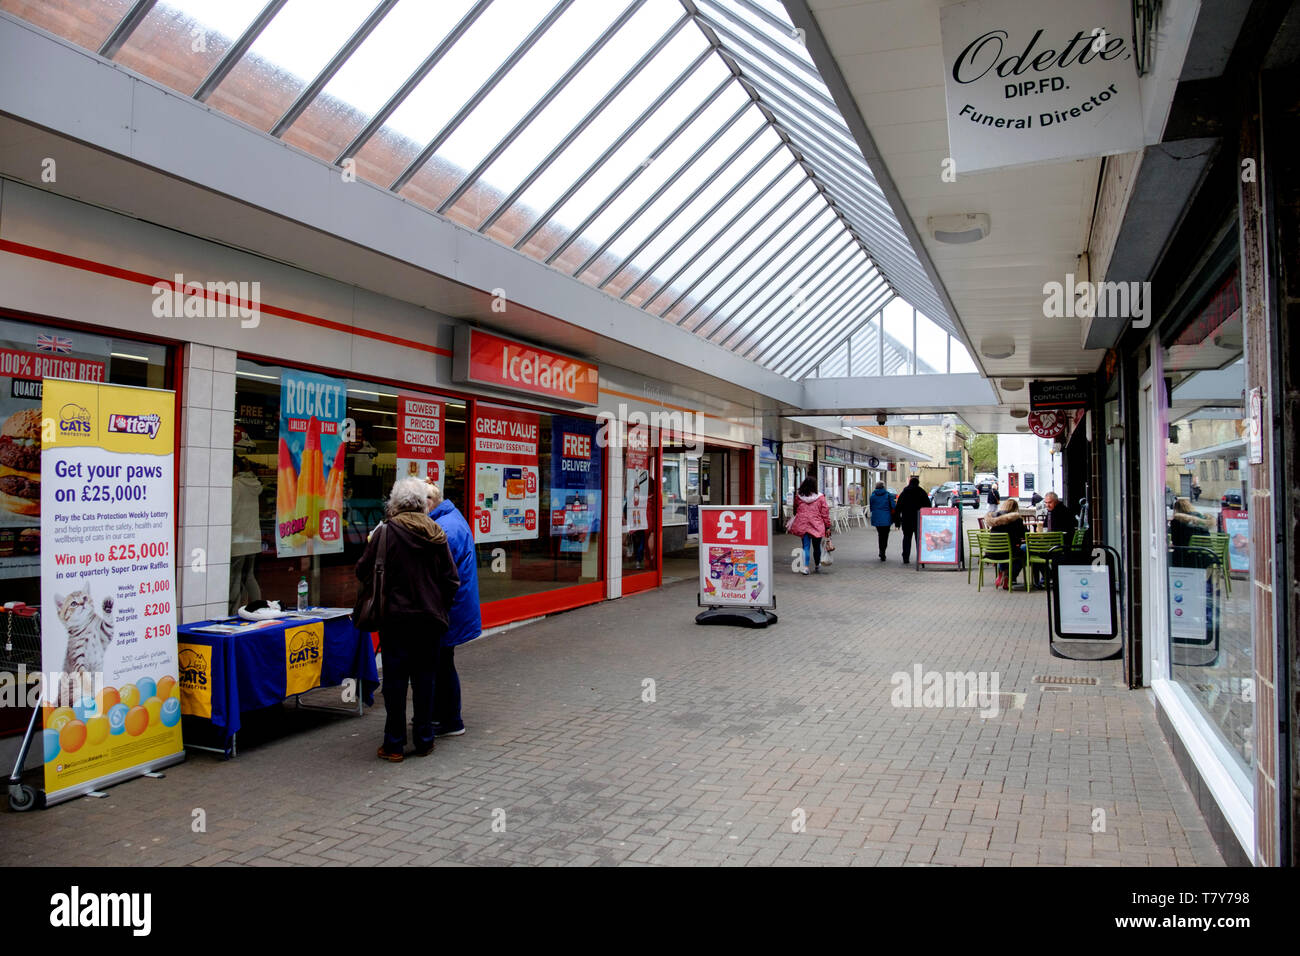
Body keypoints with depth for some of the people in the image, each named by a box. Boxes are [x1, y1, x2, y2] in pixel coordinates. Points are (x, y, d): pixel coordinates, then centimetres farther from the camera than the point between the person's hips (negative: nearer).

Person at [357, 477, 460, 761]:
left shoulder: (384, 532, -10)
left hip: (396, 618, -3)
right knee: (425, 678, 12)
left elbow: (363, 572, -4)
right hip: (430, 618, 3)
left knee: (395, 679, 6)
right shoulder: (436, 533, 1)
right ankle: (424, 740, 19)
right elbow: (452, 579, 3)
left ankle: (394, 743, 12)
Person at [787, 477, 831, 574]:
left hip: (802, 525, 1)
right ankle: (817, 566, 32)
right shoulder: (820, 497, -5)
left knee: (805, 546, 4)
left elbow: (795, 511, 16)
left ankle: (805, 566, -11)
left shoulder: (798, 497, 2)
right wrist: (828, 527, 2)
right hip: (817, 526, -1)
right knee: (817, 546, 14)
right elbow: (825, 513, -3)